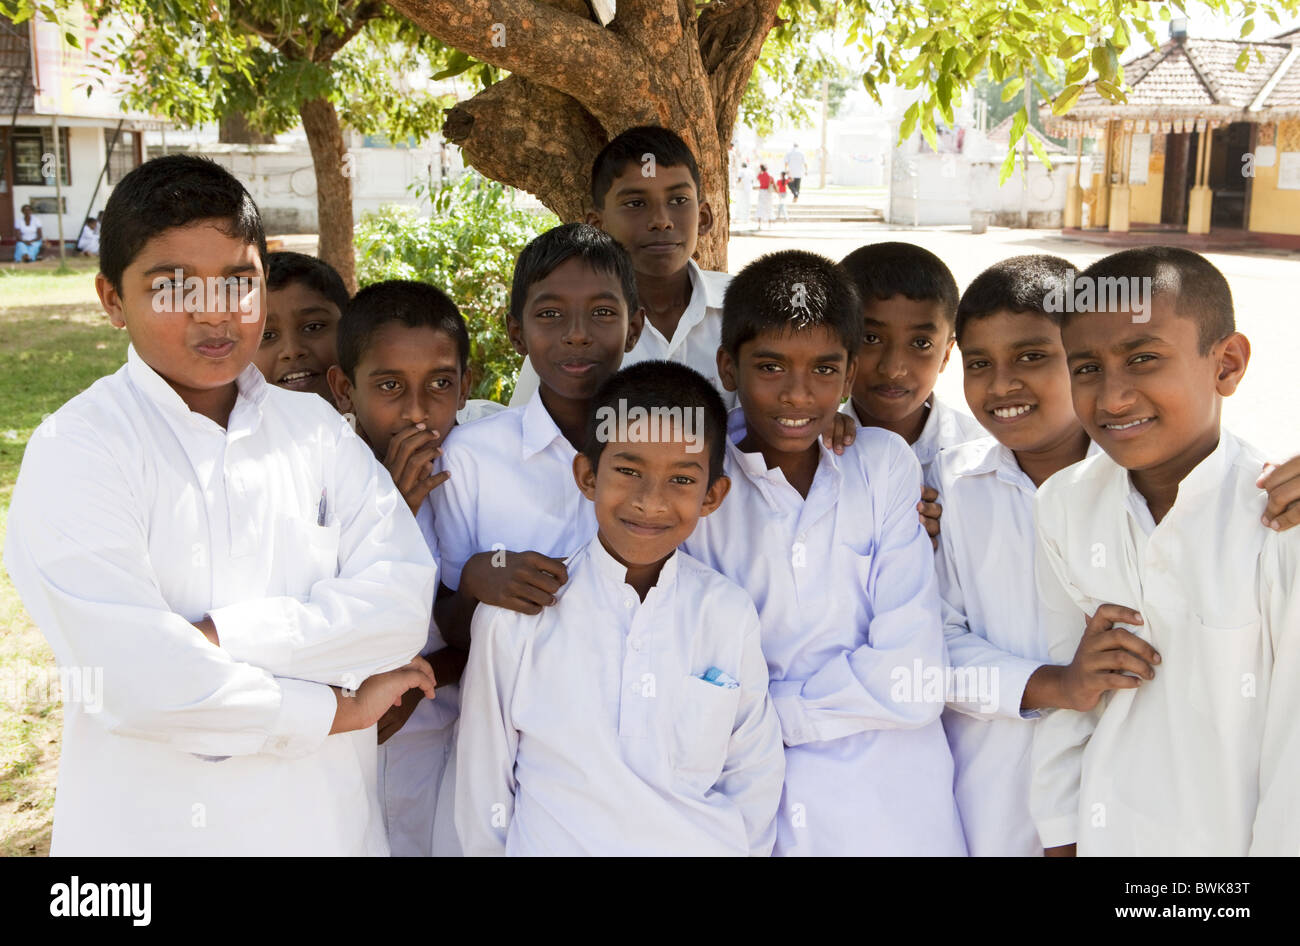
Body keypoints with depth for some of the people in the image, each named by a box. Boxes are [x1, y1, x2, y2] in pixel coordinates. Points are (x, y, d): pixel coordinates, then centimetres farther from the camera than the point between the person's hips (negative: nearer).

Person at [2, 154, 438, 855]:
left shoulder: (315, 427, 2)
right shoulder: (74, 451, -12)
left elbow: (401, 600, -10)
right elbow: (131, 678, -22)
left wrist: (215, 635, -21)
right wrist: (341, 708, -14)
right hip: (156, 829, -4)